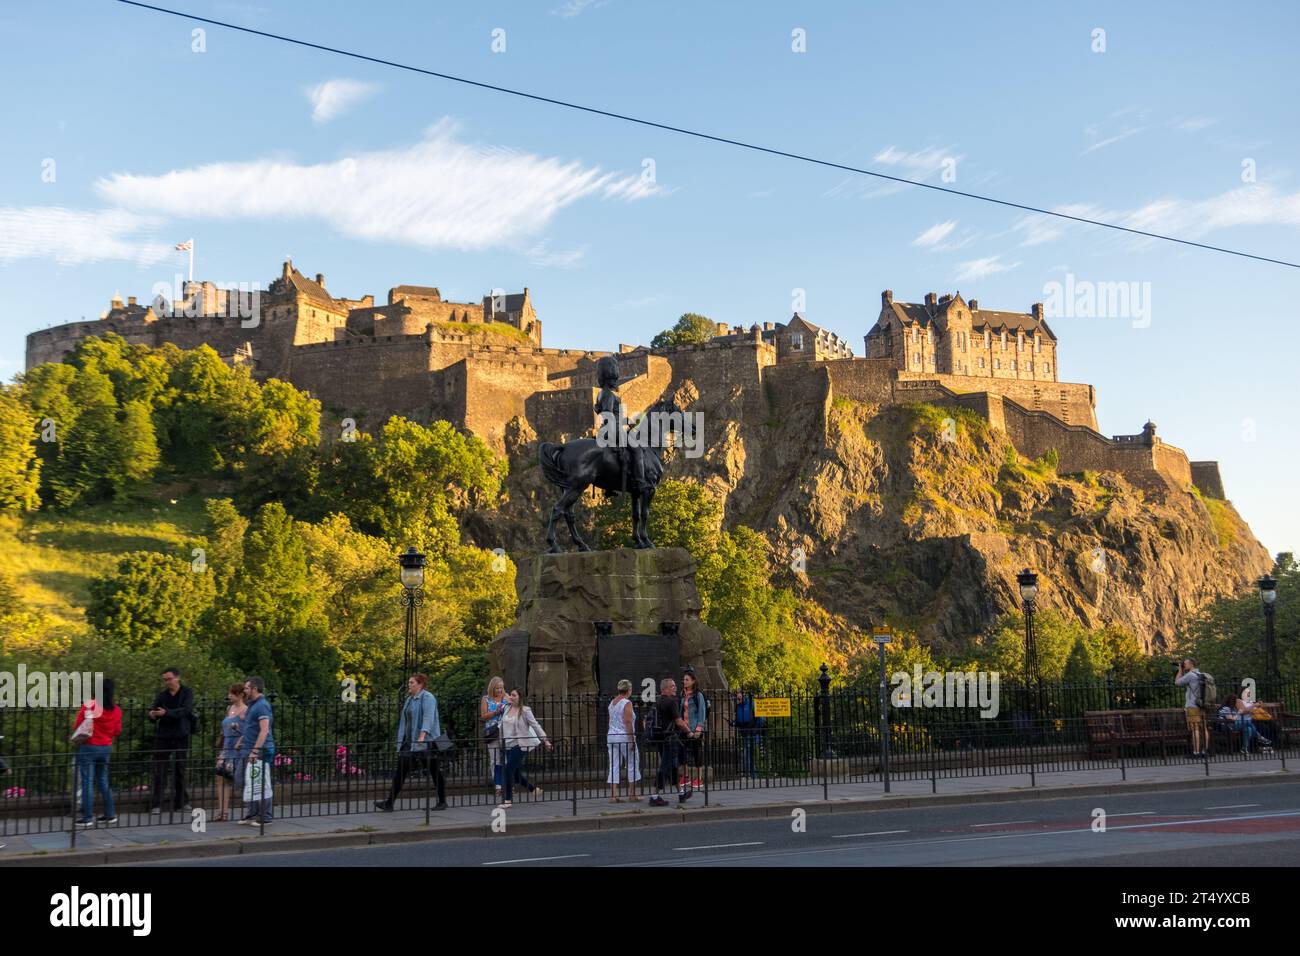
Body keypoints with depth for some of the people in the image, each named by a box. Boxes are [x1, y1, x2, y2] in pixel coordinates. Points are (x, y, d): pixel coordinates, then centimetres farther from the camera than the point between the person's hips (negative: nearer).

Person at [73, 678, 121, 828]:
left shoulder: (89, 705, -15)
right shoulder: (116, 710, -2)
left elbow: (78, 727, -8)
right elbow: (117, 731, 7)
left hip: (89, 747, -5)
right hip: (106, 748, 5)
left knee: (87, 782, 0)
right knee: (103, 781, 17)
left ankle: (87, 818, 0)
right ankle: (110, 814, 18)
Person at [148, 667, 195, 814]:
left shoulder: (187, 693, 0)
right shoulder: (162, 695, 8)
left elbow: (185, 710, -17)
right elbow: (153, 714, 4)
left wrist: (166, 713, -30)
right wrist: (152, 715, -21)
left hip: (181, 737, -2)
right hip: (163, 736, 2)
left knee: (180, 771, 6)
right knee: (159, 771, -4)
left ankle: (181, 802, 17)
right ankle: (156, 805, -3)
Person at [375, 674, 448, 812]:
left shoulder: (427, 698, -9)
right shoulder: (410, 699, 18)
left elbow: (428, 717, -23)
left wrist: (423, 735, -35)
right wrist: (401, 741, 20)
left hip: (427, 743, -8)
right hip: (410, 742, 8)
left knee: (435, 772, 1)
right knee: (400, 771, 0)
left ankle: (442, 802, 13)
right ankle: (389, 803, -1)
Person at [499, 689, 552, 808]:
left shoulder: (525, 711, -7)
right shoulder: (507, 709, 9)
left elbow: (535, 725, -7)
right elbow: (502, 726, 18)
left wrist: (545, 740, -8)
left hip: (520, 745, -7)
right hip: (509, 745, 7)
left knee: (508, 770, -14)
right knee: (516, 774, 10)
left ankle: (507, 800, -8)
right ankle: (534, 790, 31)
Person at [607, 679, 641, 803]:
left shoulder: (612, 703, 13)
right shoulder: (627, 703, -11)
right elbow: (628, 722, -17)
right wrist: (632, 739, -16)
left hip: (611, 736, 7)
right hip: (624, 737, -7)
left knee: (614, 766, 5)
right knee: (632, 764, 6)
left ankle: (613, 795, 1)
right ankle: (632, 794, 9)